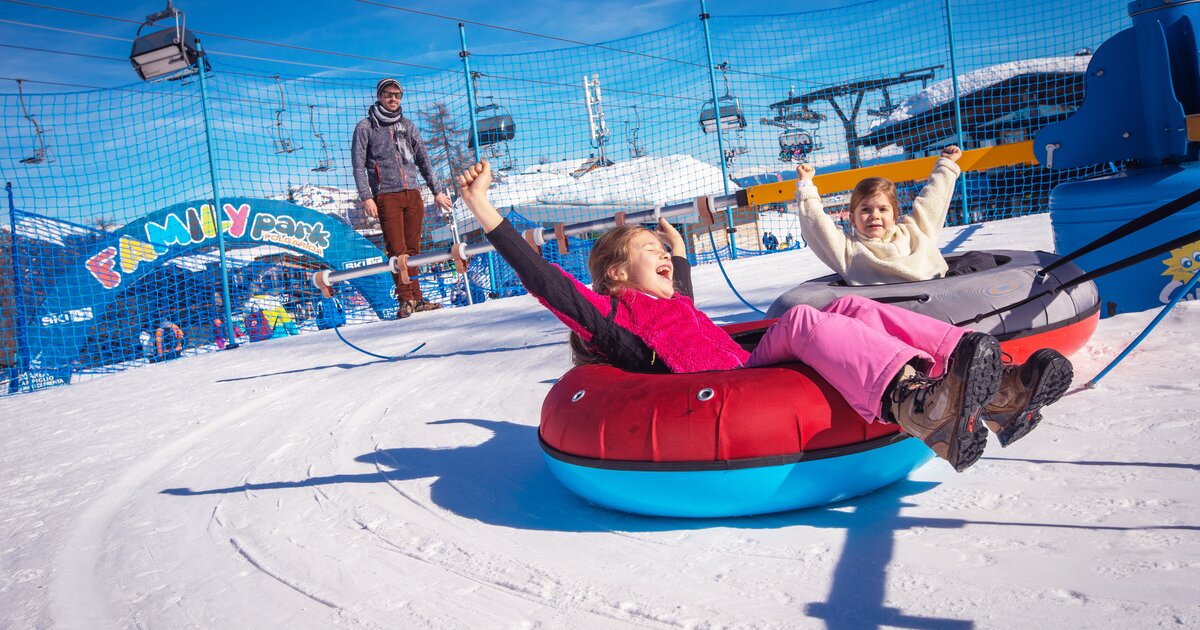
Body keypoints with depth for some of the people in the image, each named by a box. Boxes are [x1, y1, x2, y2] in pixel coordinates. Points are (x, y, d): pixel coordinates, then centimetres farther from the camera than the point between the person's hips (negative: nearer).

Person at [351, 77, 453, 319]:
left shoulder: (407, 126, 18)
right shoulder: (365, 127, 6)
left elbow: (423, 160, 20)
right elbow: (358, 165, 1)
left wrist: (437, 192, 16)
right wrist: (366, 197, -10)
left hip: (413, 194, 4)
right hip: (387, 196, -4)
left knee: (412, 249, 3)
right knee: (397, 250, -9)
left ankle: (416, 300, 6)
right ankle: (406, 299, -8)